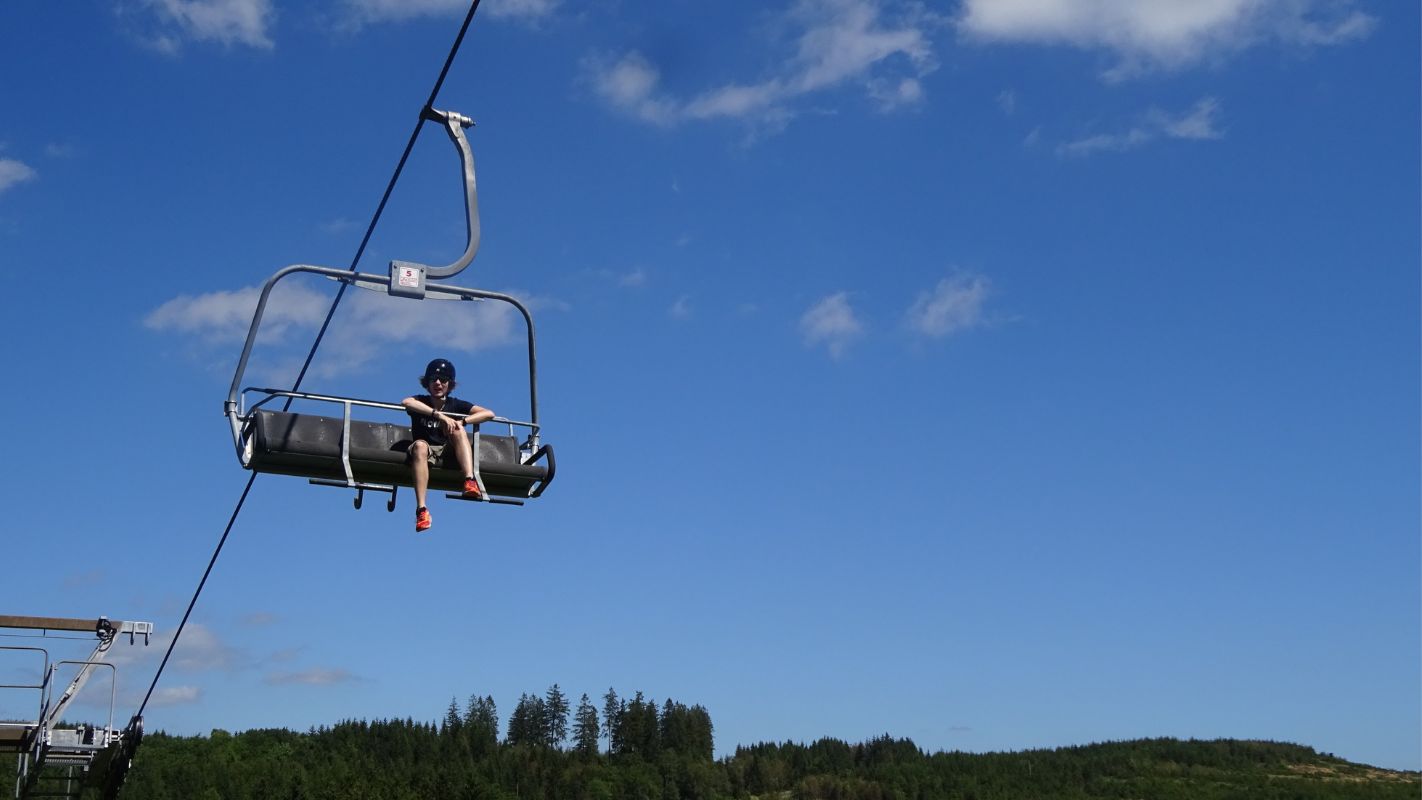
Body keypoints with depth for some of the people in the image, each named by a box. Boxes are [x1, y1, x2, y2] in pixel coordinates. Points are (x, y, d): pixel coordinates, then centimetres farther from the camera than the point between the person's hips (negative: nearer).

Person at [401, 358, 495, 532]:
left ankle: (470, 482, -43)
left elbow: (489, 413, -4)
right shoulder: (421, 402, 5)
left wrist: (461, 421, -19)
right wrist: (439, 415, -33)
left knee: (458, 430, -24)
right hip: (426, 453, -1)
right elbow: (406, 402, -23)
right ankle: (421, 509, -47)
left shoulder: (455, 405, 9)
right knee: (420, 445, -35)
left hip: (449, 454, 1)